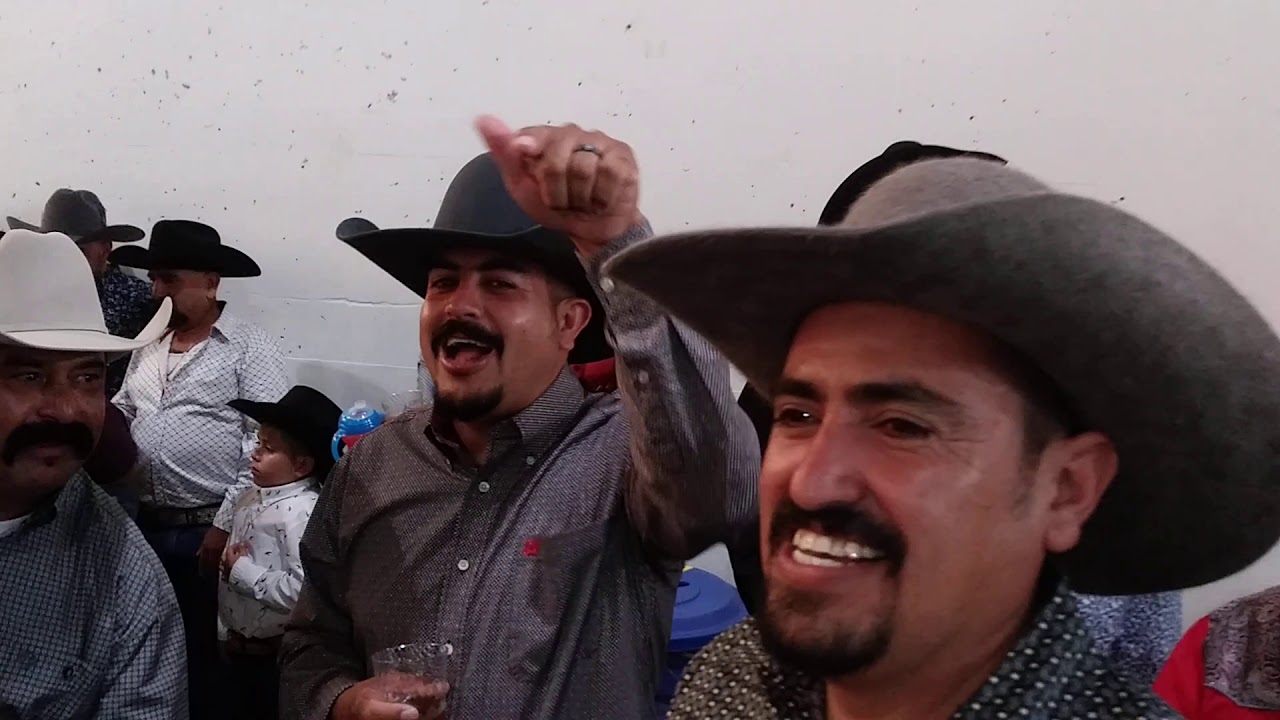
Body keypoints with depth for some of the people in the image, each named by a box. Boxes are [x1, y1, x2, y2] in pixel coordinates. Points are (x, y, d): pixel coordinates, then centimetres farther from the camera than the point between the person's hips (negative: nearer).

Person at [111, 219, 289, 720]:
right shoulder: (148, 346, 12)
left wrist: (225, 524, -16)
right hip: (146, 525, 6)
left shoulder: (249, 347, -8)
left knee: (207, 651, 6)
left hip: (209, 530, -6)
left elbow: (264, 444, -14)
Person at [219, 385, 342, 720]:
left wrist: (242, 571, -23)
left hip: (279, 653, -8)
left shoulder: (302, 511, -24)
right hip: (241, 643, 8)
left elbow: (303, 589, -33)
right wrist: (228, 564, -2)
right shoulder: (253, 496, 2)